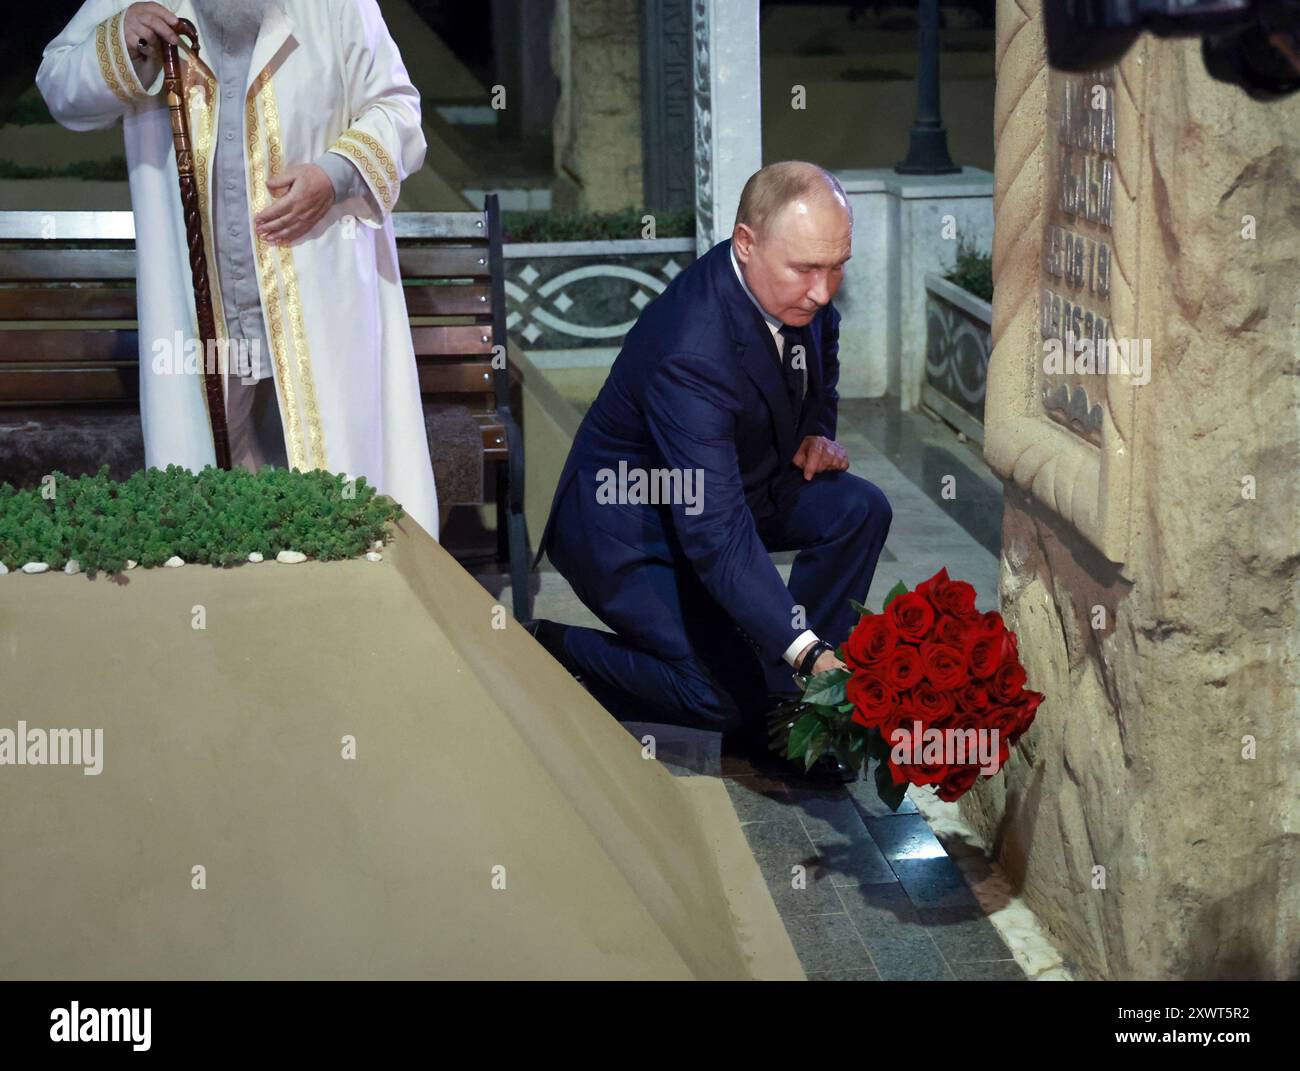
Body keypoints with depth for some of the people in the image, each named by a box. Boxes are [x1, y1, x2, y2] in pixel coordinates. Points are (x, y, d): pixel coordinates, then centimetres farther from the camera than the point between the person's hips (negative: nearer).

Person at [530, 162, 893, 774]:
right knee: (740, 699, -13)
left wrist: (817, 431, -3)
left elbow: (820, 349, 16)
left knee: (860, 511, -12)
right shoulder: (691, 352, -38)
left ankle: (804, 698, 0)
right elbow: (717, 535, -41)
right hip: (633, 527, -8)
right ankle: (550, 652, 3)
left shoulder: (800, 291, -12)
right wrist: (810, 652, -47)